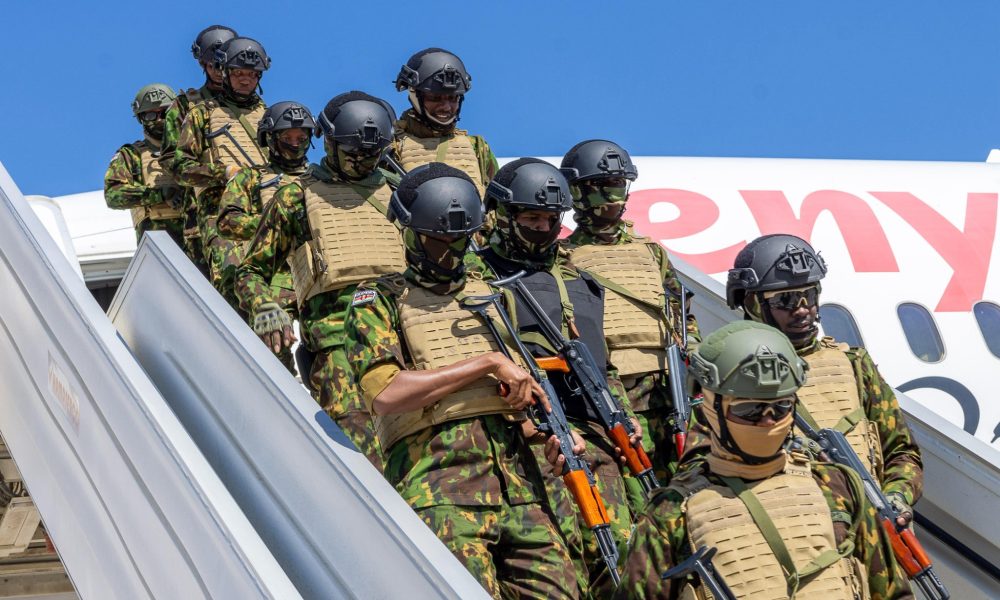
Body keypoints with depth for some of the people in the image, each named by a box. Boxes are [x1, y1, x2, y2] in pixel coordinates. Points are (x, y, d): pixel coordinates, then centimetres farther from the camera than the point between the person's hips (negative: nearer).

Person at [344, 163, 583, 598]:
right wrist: (488, 361, -6)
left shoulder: (491, 295, 24)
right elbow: (387, 394, -9)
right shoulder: (378, 301, 8)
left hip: (519, 478, 5)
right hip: (438, 484, -5)